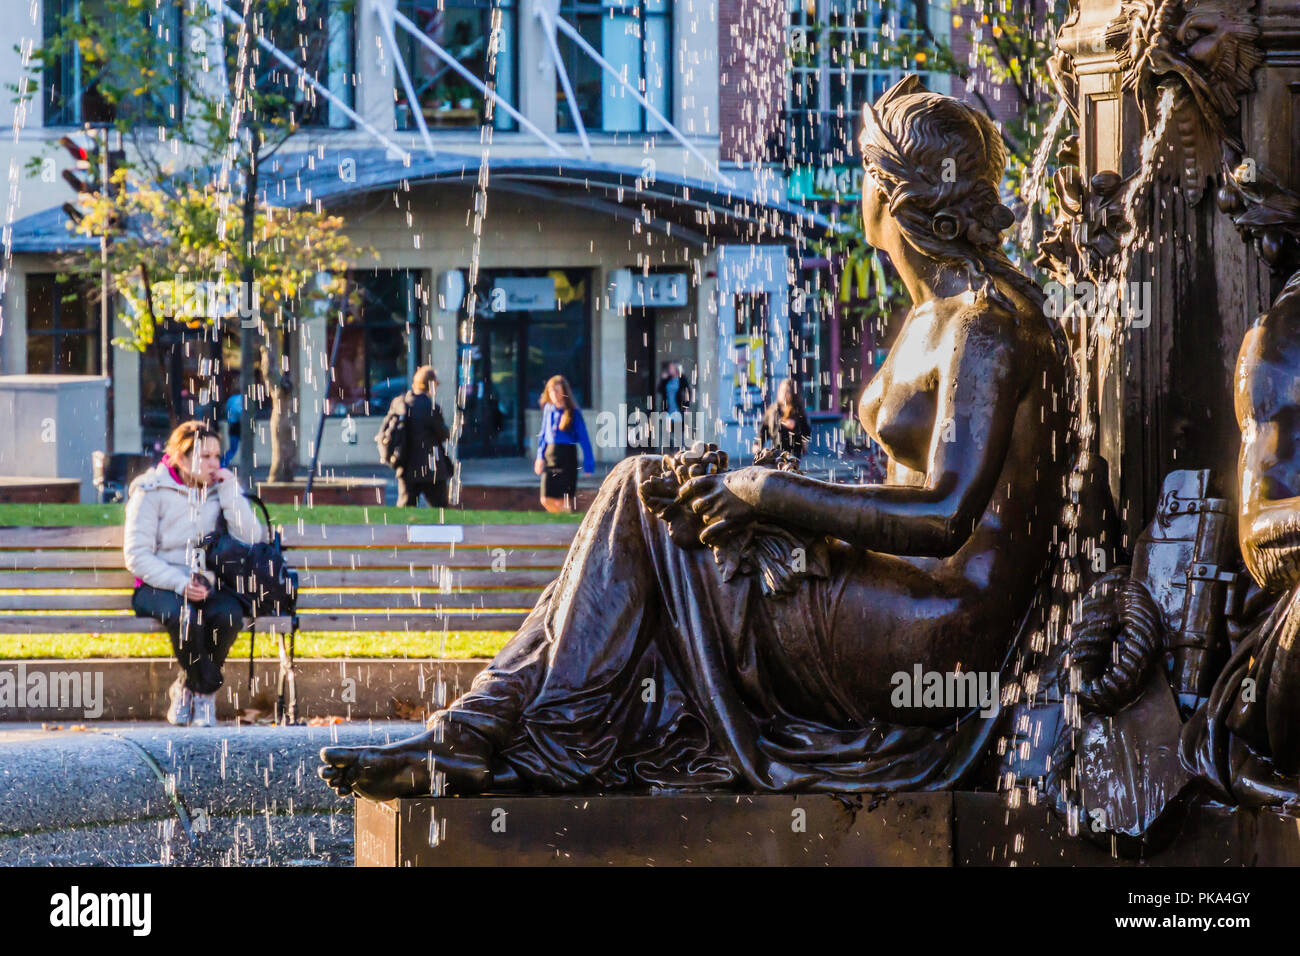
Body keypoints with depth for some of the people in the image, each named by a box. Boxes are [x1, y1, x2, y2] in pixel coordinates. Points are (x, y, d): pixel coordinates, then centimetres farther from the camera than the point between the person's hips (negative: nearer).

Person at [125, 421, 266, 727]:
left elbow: (251, 538, -3)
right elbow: (137, 556, -8)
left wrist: (230, 490, -7)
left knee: (229, 614, -31)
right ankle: (206, 690, -13)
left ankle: (187, 689, -10)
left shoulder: (218, 490, 11)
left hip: (207, 585, 4)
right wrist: (180, 584, -21)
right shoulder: (152, 491, -1)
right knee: (186, 615, -37)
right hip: (158, 586, -3)